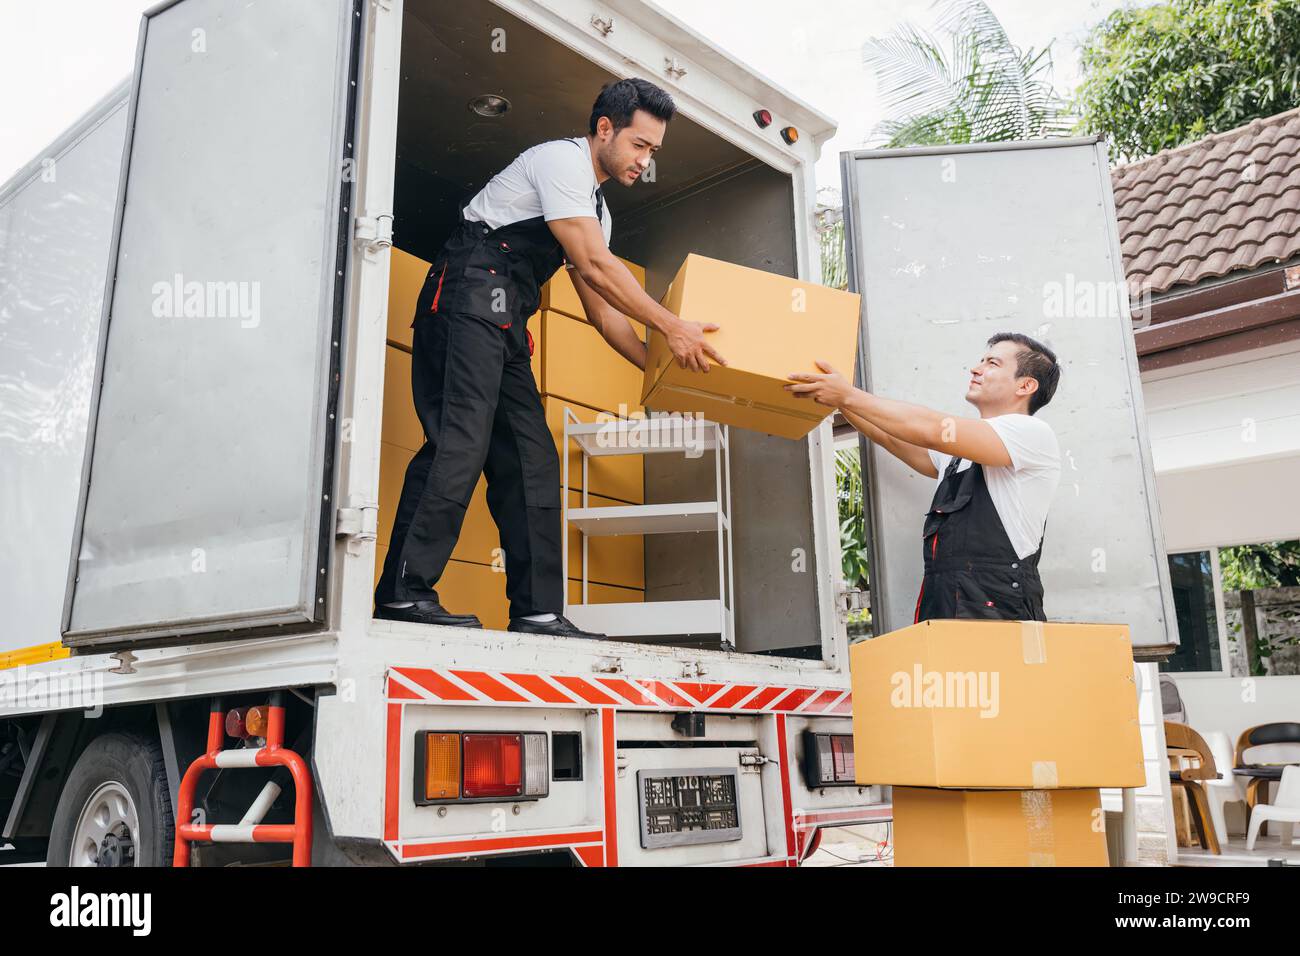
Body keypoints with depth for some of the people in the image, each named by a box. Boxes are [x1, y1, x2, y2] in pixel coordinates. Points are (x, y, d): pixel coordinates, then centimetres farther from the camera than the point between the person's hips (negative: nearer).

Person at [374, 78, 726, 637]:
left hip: (504, 324, 10)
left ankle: (537, 611, 1)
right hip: (470, 294, -9)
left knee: (530, 459, 2)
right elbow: (595, 267, -15)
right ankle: (404, 592, -21)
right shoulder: (563, 159, -4)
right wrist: (672, 327, -15)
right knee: (463, 435, -21)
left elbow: (602, 310, 22)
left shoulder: (597, 209, 24)